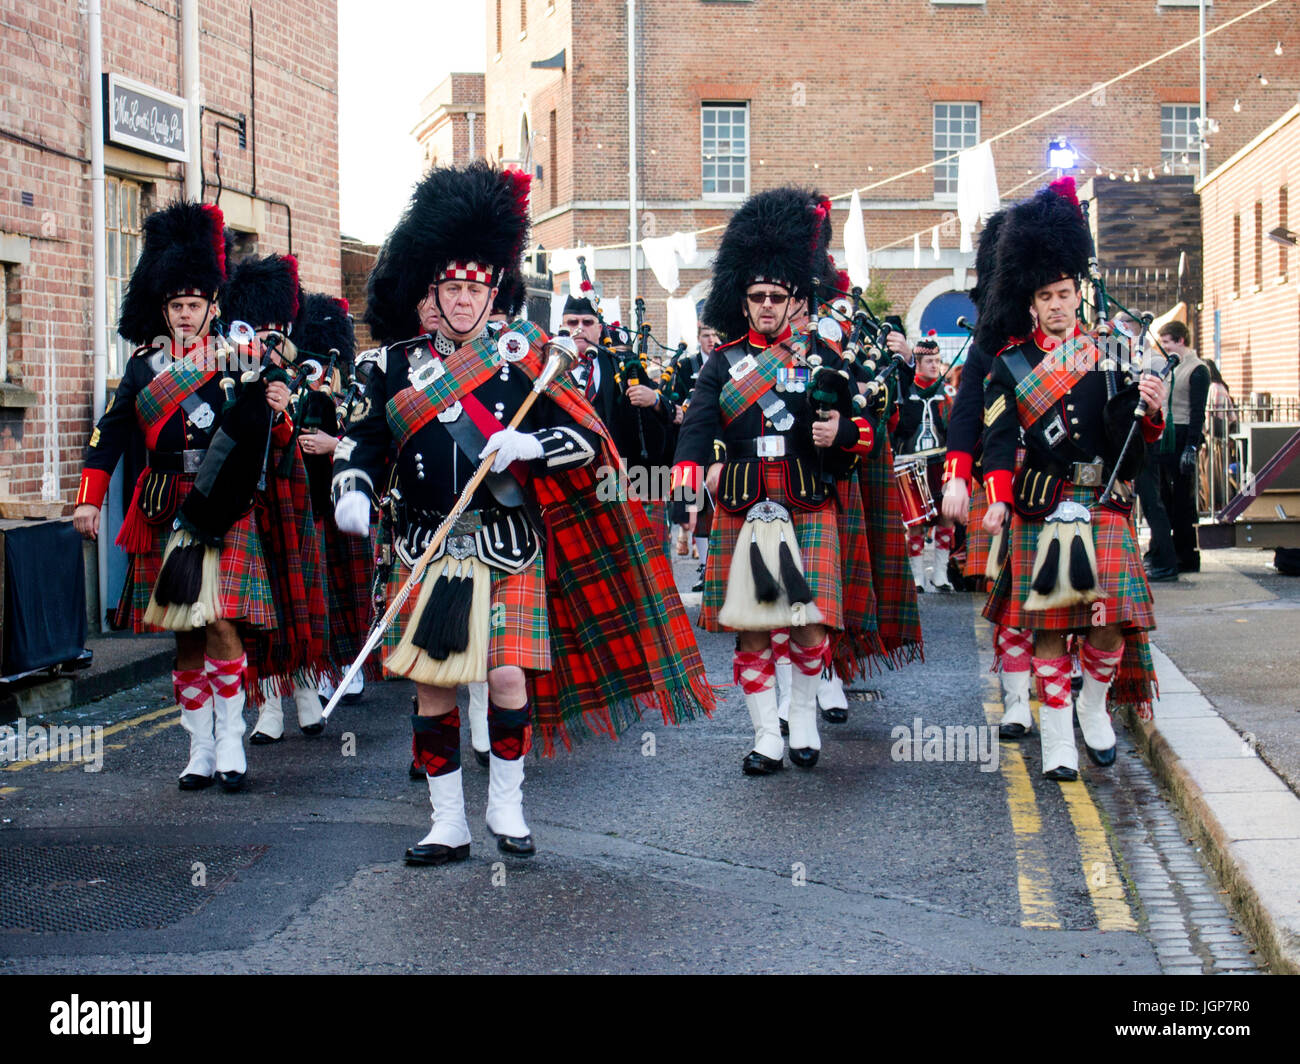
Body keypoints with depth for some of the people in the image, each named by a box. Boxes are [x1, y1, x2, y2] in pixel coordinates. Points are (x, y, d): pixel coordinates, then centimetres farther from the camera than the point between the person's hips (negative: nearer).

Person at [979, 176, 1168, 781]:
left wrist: (1150, 412, -14)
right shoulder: (1011, 365, 4)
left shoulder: (1107, 353, 9)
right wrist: (998, 499, -21)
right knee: (1049, 626, 0)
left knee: (1109, 623, -6)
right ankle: (1057, 741, 9)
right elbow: (998, 437, -6)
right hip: (1041, 511, -1)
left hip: (1103, 509, 1)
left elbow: (1130, 436, 8)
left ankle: (1095, 706, 22)